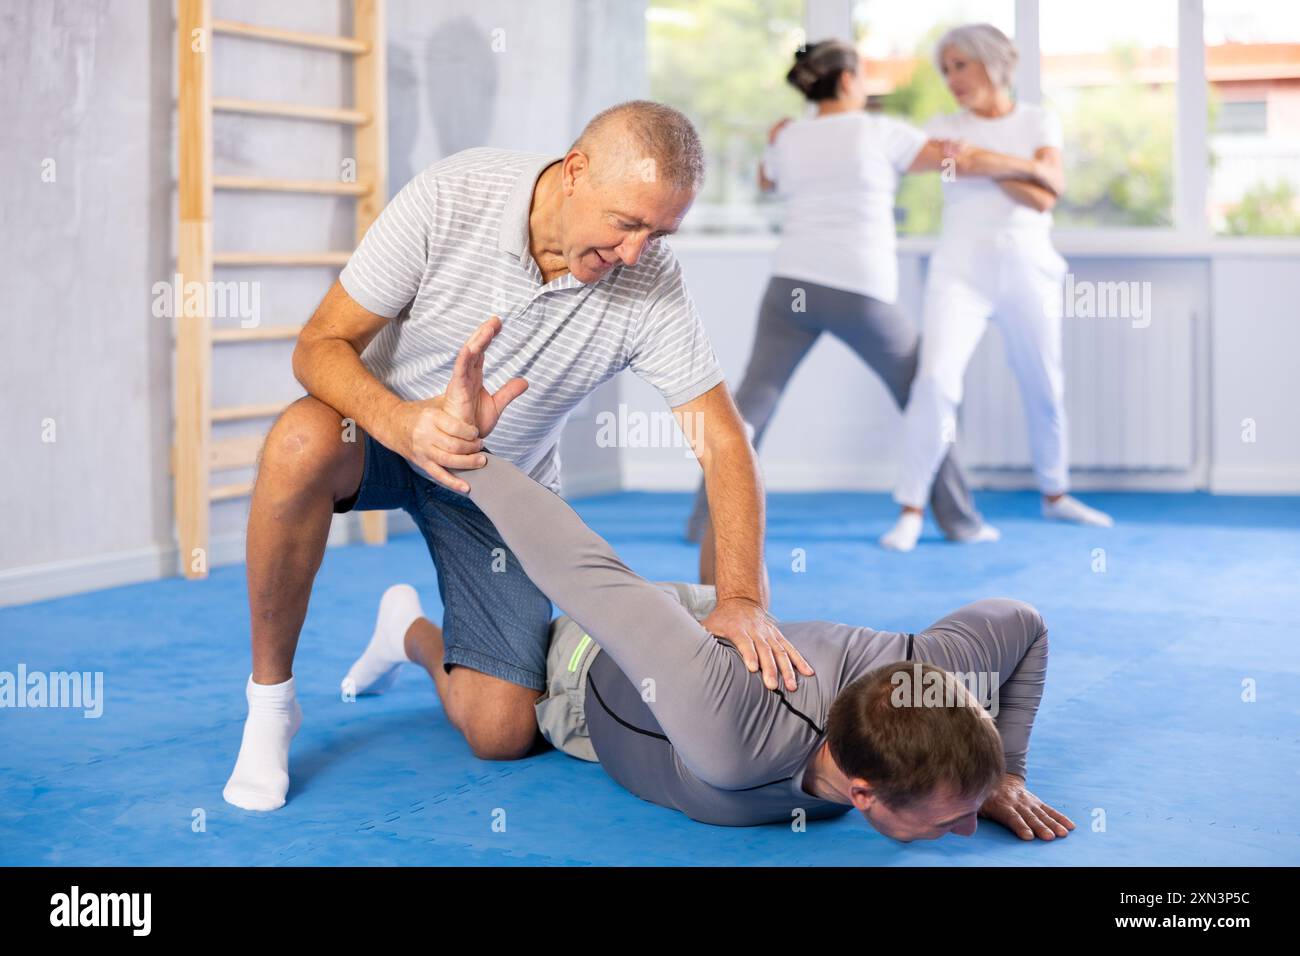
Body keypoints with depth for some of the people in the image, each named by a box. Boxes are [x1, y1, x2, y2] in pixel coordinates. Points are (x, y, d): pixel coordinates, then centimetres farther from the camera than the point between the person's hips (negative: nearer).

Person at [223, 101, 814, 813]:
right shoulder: (449, 197, -26)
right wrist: (401, 422, -44)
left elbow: (722, 441, -18)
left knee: (502, 735, -6)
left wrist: (742, 600, -32)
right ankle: (270, 699, -17)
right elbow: (321, 344, -23)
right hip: (385, 429, -2)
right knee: (302, 442, -39)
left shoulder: (650, 284, -22)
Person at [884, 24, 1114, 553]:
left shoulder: (1039, 123, 4)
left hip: (1026, 267, 1)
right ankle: (910, 509, -13)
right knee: (935, 380, -19)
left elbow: (1044, 197, -9)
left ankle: (1055, 493, 33)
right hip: (961, 268, -1)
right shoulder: (943, 129, 5)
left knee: (1044, 389, 11)